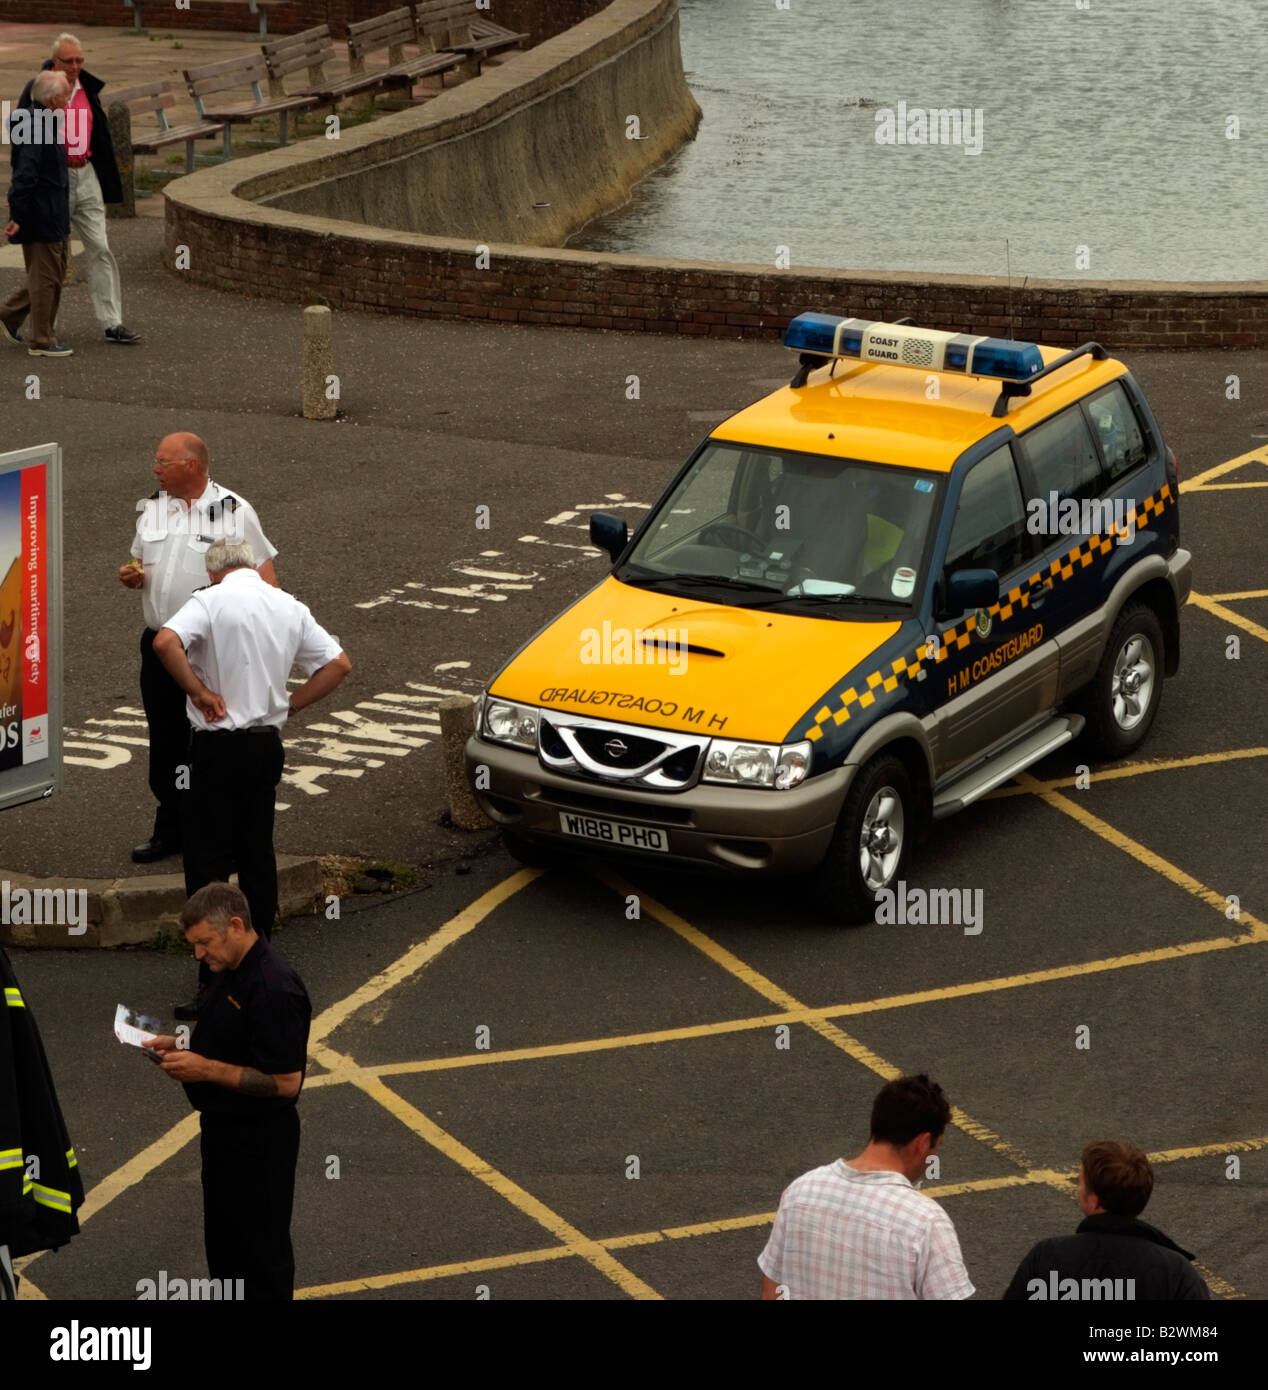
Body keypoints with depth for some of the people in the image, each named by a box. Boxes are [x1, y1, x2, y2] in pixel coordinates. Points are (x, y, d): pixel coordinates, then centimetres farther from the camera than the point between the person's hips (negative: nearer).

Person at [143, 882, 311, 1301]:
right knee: (224, 1240, 23)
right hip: (225, 1127, 10)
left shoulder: (273, 989, -28)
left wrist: (205, 1069, -27)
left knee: (261, 1251, 4)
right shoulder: (234, 971, 4)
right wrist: (181, 1046, 2)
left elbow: (285, 1082, -28)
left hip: (259, 1141, -10)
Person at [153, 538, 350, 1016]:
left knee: (208, 863, -4)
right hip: (268, 744, 6)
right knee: (258, 857, 16)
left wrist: (198, 692, -16)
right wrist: (290, 703, 10)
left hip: (218, 747, -6)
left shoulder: (213, 600, -9)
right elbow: (338, 663, 11)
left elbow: (165, 642, -27)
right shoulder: (289, 608, 9)